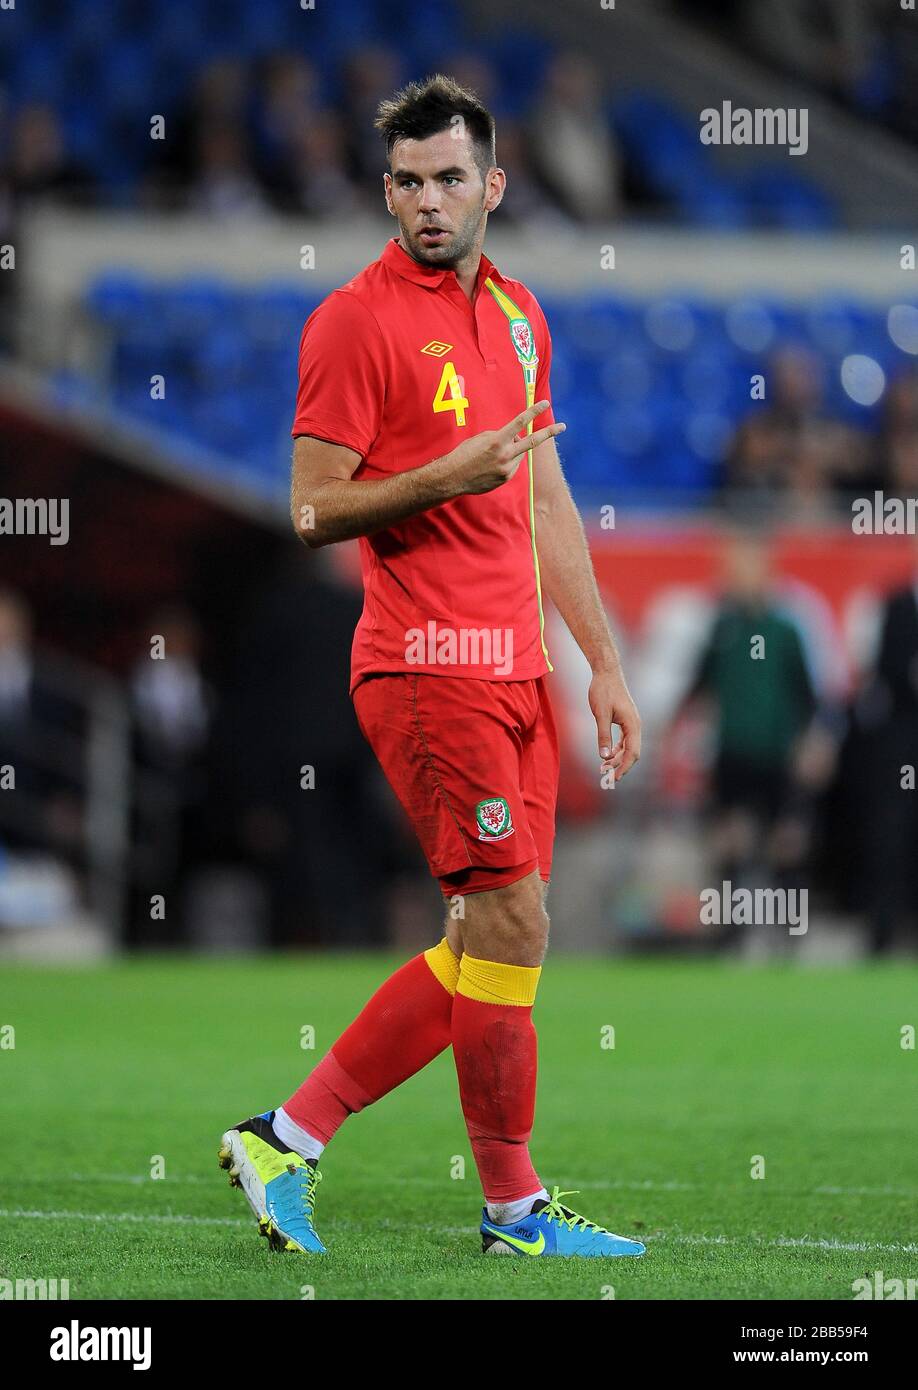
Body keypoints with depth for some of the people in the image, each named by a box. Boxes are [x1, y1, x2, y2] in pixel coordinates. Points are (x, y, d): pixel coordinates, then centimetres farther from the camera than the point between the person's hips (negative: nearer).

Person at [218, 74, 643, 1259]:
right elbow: (313, 511, -10)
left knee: (489, 946, 7)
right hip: (427, 663, -8)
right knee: (511, 926, -9)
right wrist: (449, 475, -23)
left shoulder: (516, 310, 16)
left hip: (514, 670, 8)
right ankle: (515, 1206, 1)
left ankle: (287, 1137, 12)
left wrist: (603, 660, 18)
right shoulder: (356, 319, -7)